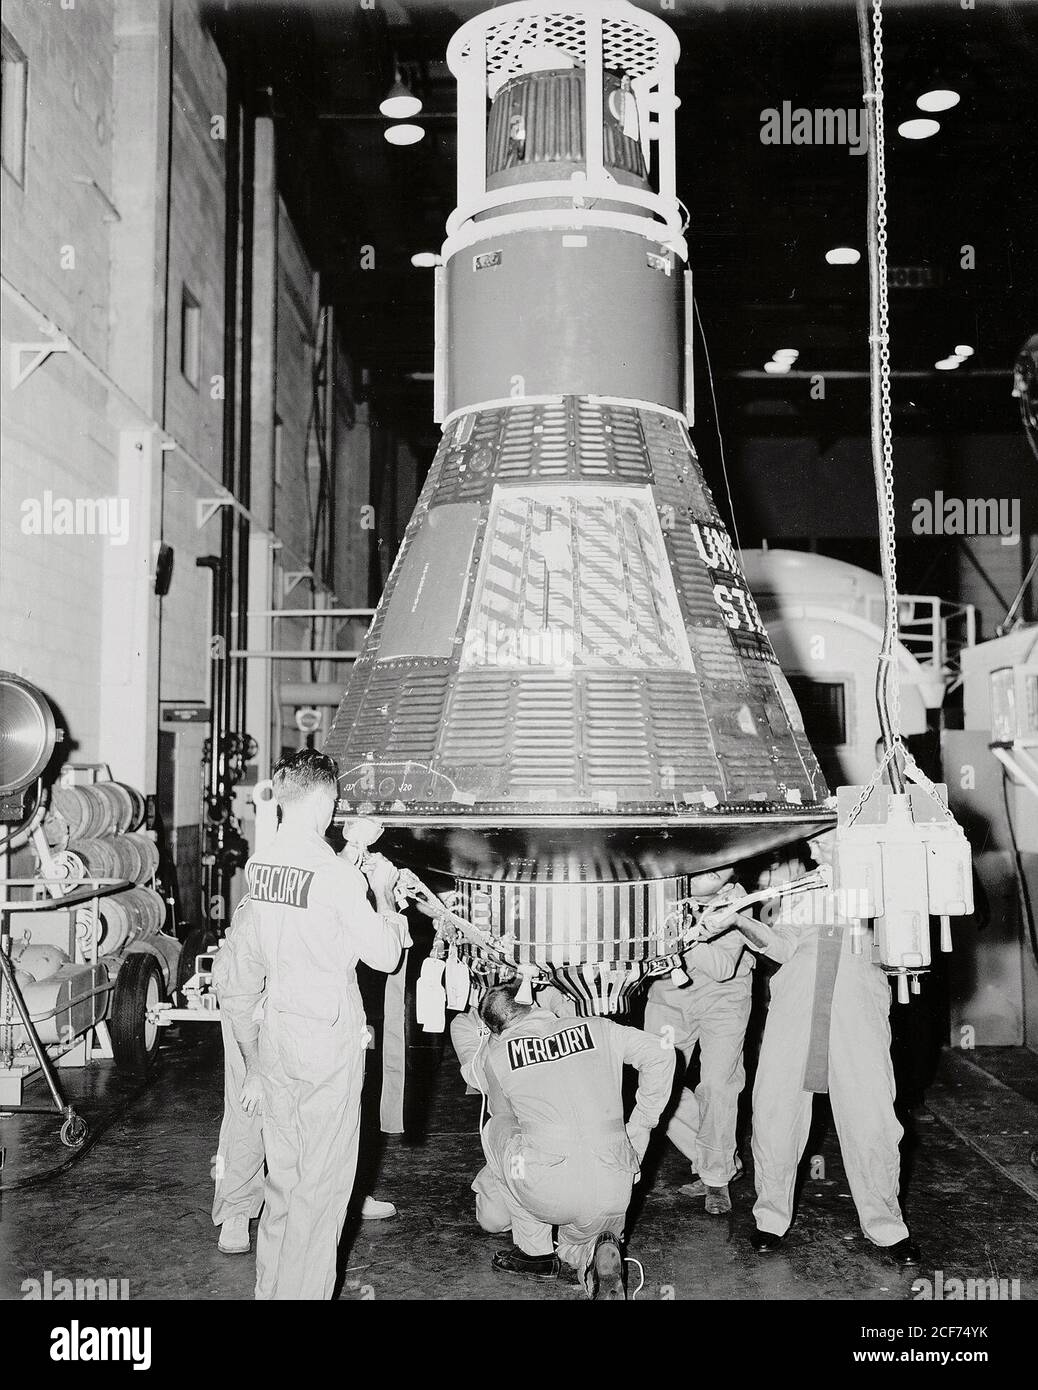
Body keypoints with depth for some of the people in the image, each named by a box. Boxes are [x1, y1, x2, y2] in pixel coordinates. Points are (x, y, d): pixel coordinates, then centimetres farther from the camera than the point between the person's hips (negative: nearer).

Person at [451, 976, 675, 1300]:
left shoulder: (494, 1053, 6)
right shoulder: (596, 1029, 9)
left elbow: (460, 1025, 27)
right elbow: (660, 1054, 8)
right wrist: (639, 1129, 14)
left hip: (548, 1197, -3)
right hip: (615, 1195, 3)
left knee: (497, 1129, 26)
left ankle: (535, 1251, 25)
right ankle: (579, 1257, 2)